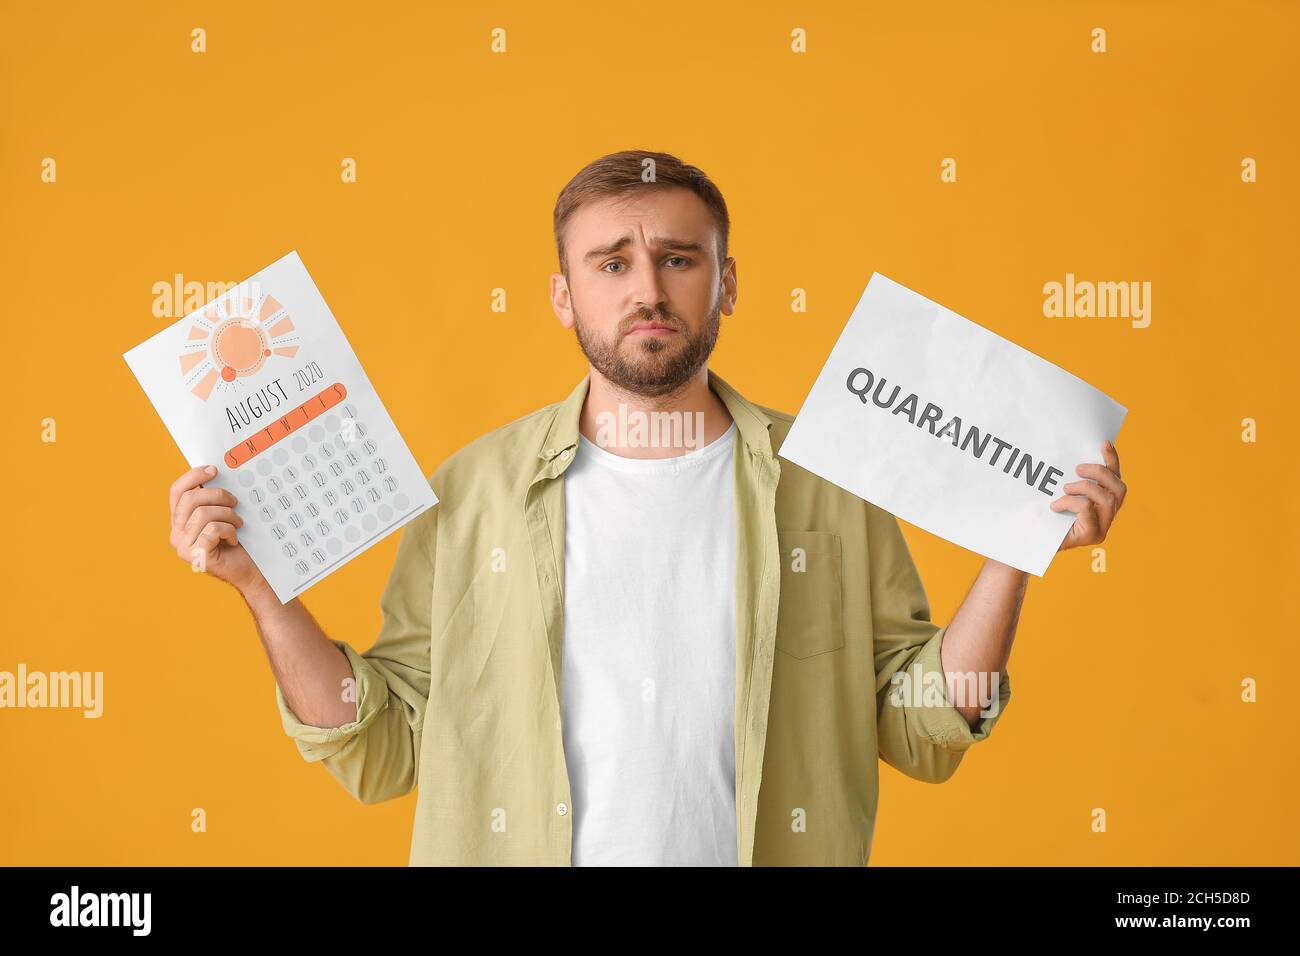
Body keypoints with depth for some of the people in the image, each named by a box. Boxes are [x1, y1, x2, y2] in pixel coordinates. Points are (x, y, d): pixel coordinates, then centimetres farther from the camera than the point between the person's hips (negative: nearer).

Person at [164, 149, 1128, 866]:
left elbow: (925, 732, -1)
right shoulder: (473, 489, -2)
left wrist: (1012, 553, -10)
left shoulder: (827, 484, -2)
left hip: (765, 846, 0)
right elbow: (381, 751, -2)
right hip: (521, 847, 0)